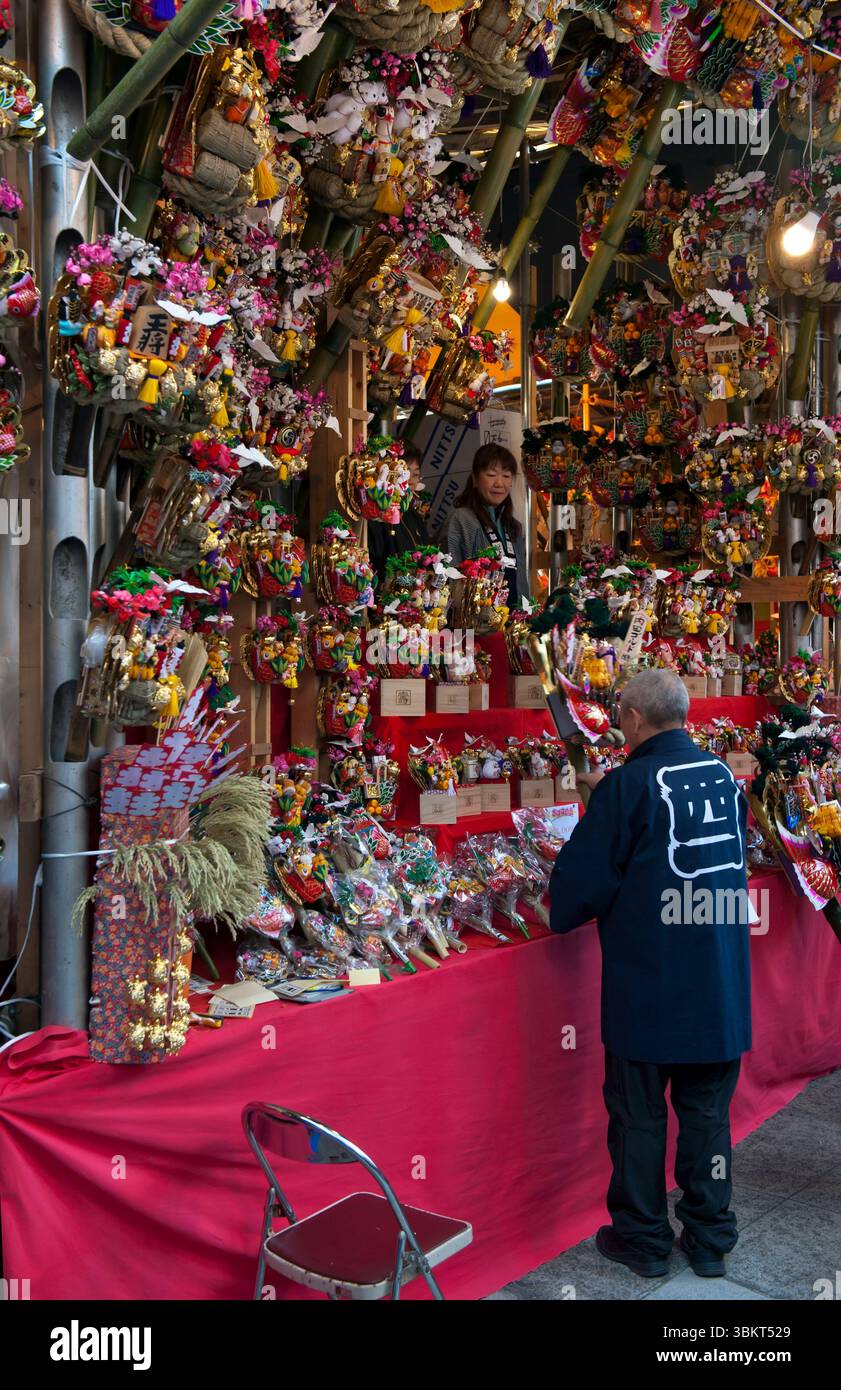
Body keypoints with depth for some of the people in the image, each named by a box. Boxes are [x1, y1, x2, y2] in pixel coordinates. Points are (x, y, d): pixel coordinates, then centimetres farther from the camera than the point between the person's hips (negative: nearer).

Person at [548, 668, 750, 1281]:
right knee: (709, 1110, 17)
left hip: (649, 983, -6)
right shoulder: (723, 775, 4)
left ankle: (644, 1239, 24)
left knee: (639, 1114, 11)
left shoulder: (629, 785, -16)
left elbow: (584, 879, -14)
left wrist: (560, 910, 9)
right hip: (721, 985, 6)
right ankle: (711, 1240, 28)